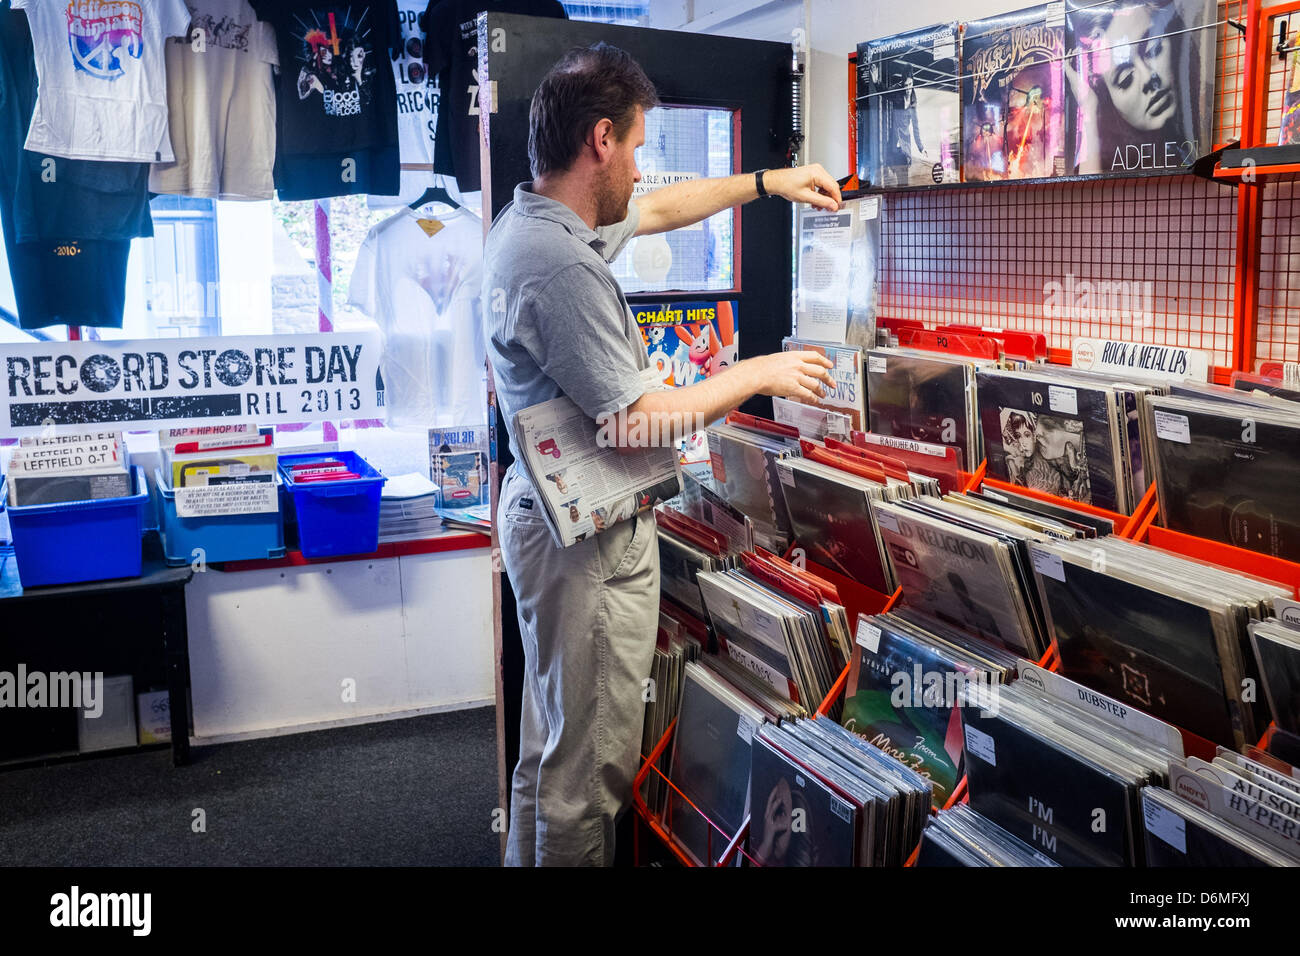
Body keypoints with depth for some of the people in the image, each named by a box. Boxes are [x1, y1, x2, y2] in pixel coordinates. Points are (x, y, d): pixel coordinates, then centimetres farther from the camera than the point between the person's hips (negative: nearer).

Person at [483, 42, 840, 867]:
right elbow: (643, 423, -23)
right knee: (590, 765, 2)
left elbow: (660, 210, 23)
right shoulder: (564, 268, -25)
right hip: (591, 540, -11)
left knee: (555, 741, 23)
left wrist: (769, 181, 25)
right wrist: (759, 375, -10)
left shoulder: (527, 220, 7)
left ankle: (530, 857, 38)